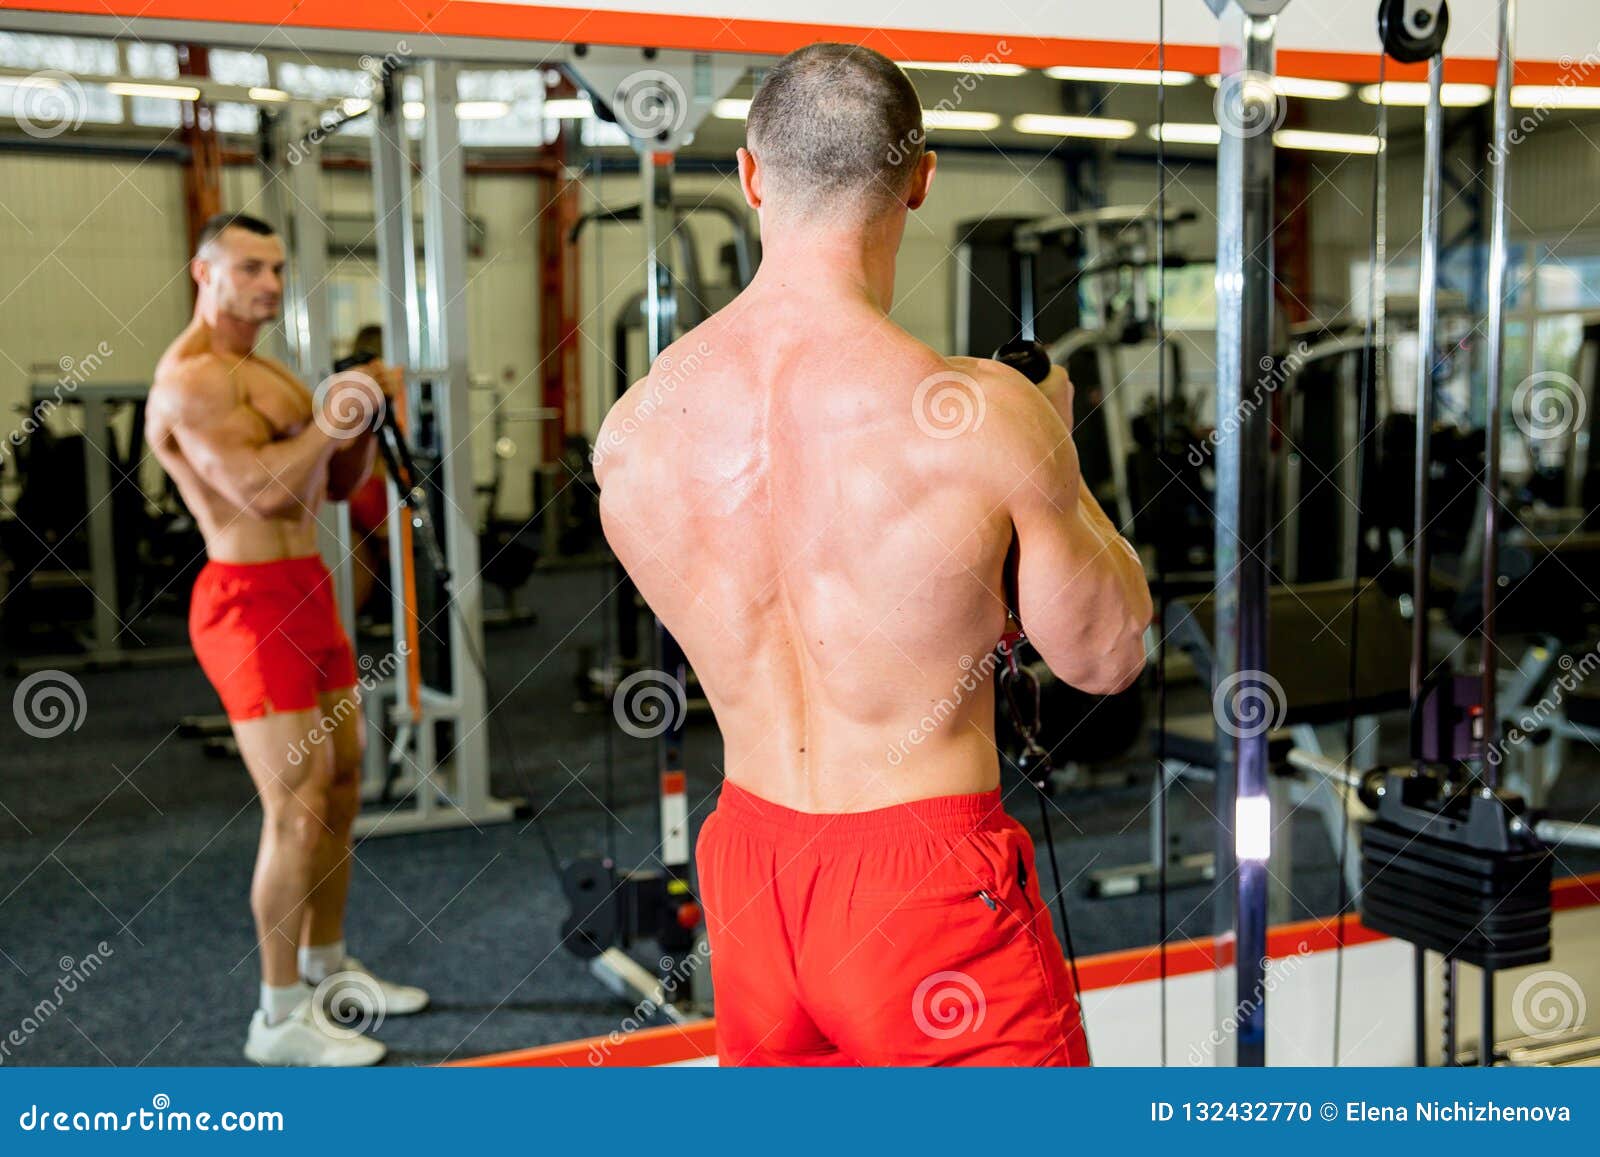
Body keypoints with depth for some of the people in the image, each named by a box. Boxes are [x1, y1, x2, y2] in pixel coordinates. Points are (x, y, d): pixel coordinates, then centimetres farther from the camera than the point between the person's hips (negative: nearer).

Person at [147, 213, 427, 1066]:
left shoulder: (267, 373, 18)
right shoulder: (190, 379, -13)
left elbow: (337, 485, 17)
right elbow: (261, 492, -24)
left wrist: (361, 417, 1)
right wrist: (331, 420, -16)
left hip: (307, 594, 10)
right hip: (251, 603, -10)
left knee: (341, 787, 14)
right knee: (298, 808, -9)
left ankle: (326, 971, 28)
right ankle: (280, 1017, 2)